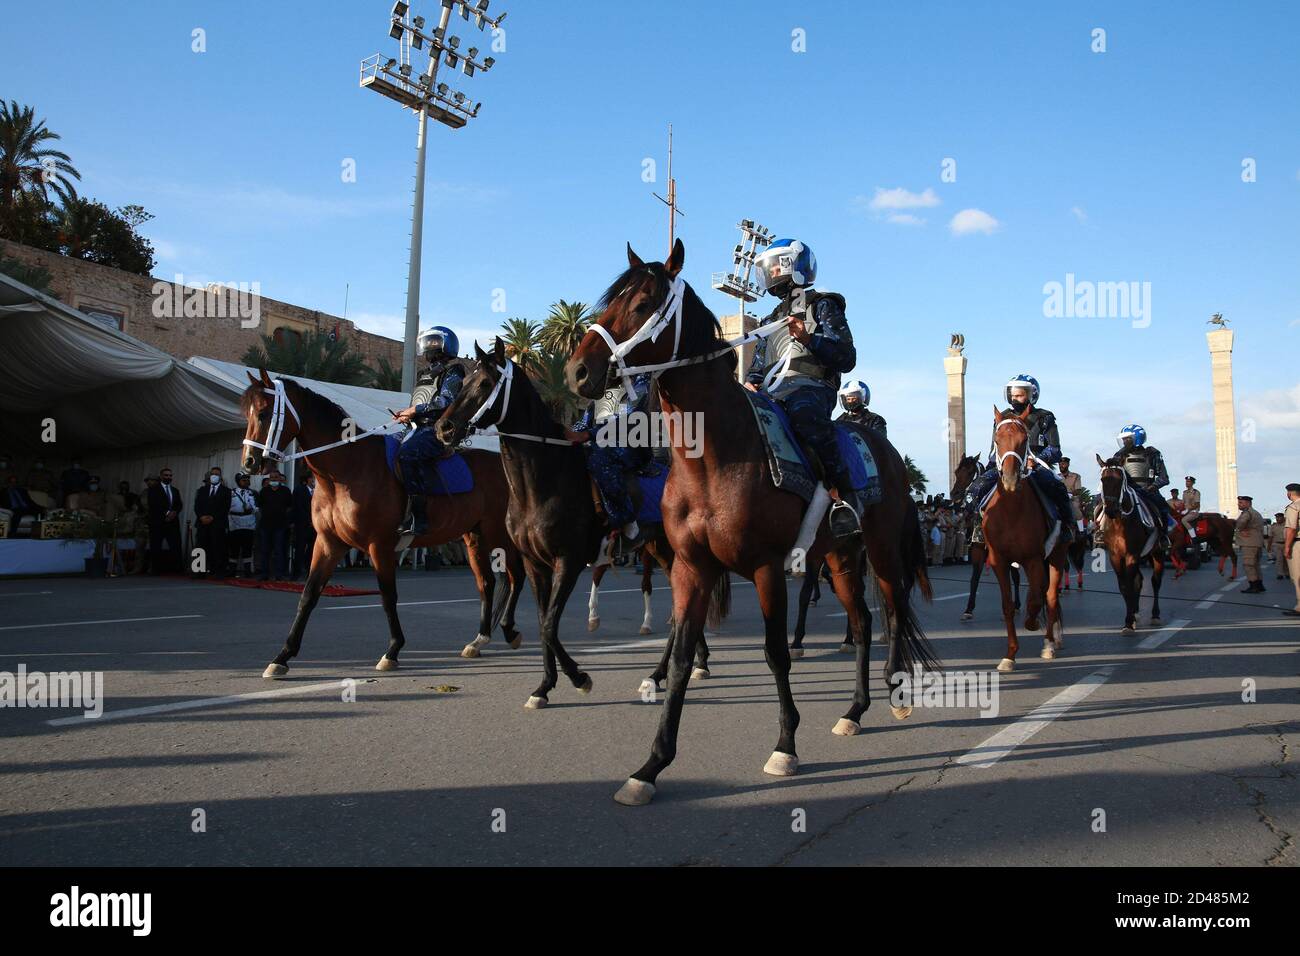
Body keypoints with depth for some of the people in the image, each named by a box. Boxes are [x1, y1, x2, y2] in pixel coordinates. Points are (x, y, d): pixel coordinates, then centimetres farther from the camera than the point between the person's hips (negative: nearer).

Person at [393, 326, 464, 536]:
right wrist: (406, 414, 8)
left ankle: (418, 518, -32)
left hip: (439, 431, -9)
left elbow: (446, 401, -16)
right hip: (419, 428, 9)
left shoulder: (451, 373, -2)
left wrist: (416, 410, -14)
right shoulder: (425, 375, 25)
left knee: (406, 453, -31)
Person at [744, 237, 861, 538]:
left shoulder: (821, 306, 12)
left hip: (810, 385, -7)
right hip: (770, 393, 7)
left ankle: (846, 496, -38)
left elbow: (846, 358, 0)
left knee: (804, 414, -42)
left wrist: (808, 339, -15)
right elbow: (757, 364, 31)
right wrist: (750, 382, 7)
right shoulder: (772, 320, 34)